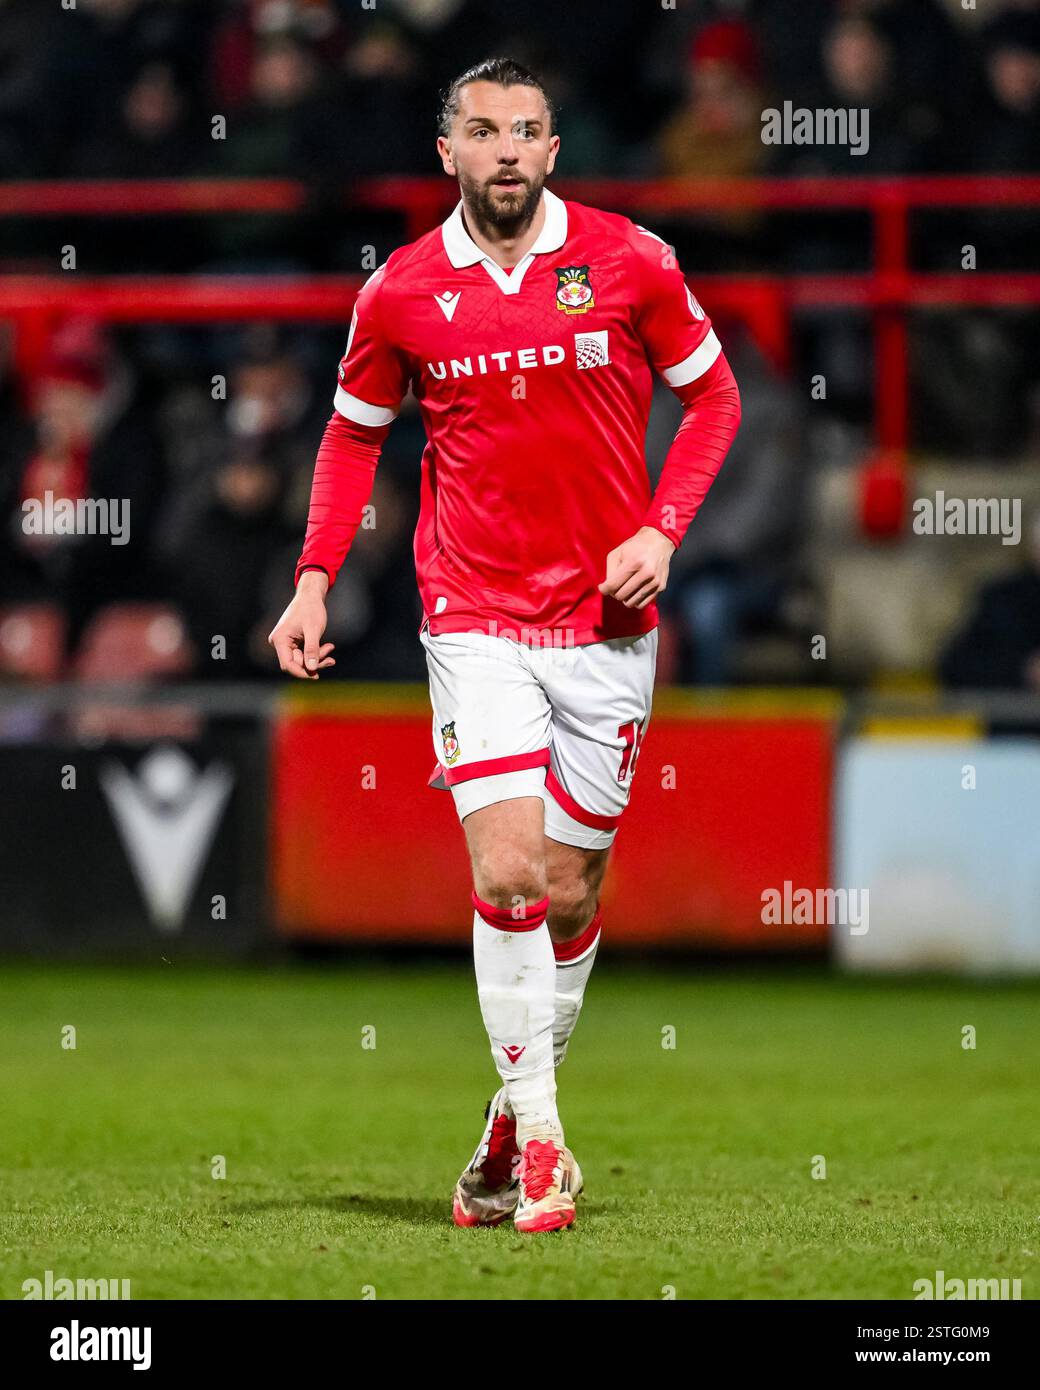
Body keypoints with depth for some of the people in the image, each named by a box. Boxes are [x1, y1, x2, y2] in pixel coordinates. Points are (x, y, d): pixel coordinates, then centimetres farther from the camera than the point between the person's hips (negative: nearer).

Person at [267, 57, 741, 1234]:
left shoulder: (629, 261, -3)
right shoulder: (401, 293, -1)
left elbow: (711, 396, 7)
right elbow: (354, 433, 13)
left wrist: (662, 530, -6)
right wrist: (312, 583, 4)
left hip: (606, 618, 1)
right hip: (474, 618, -1)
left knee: (568, 890, 6)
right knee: (506, 872, -14)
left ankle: (516, 1118, 24)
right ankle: (538, 1139, -6)